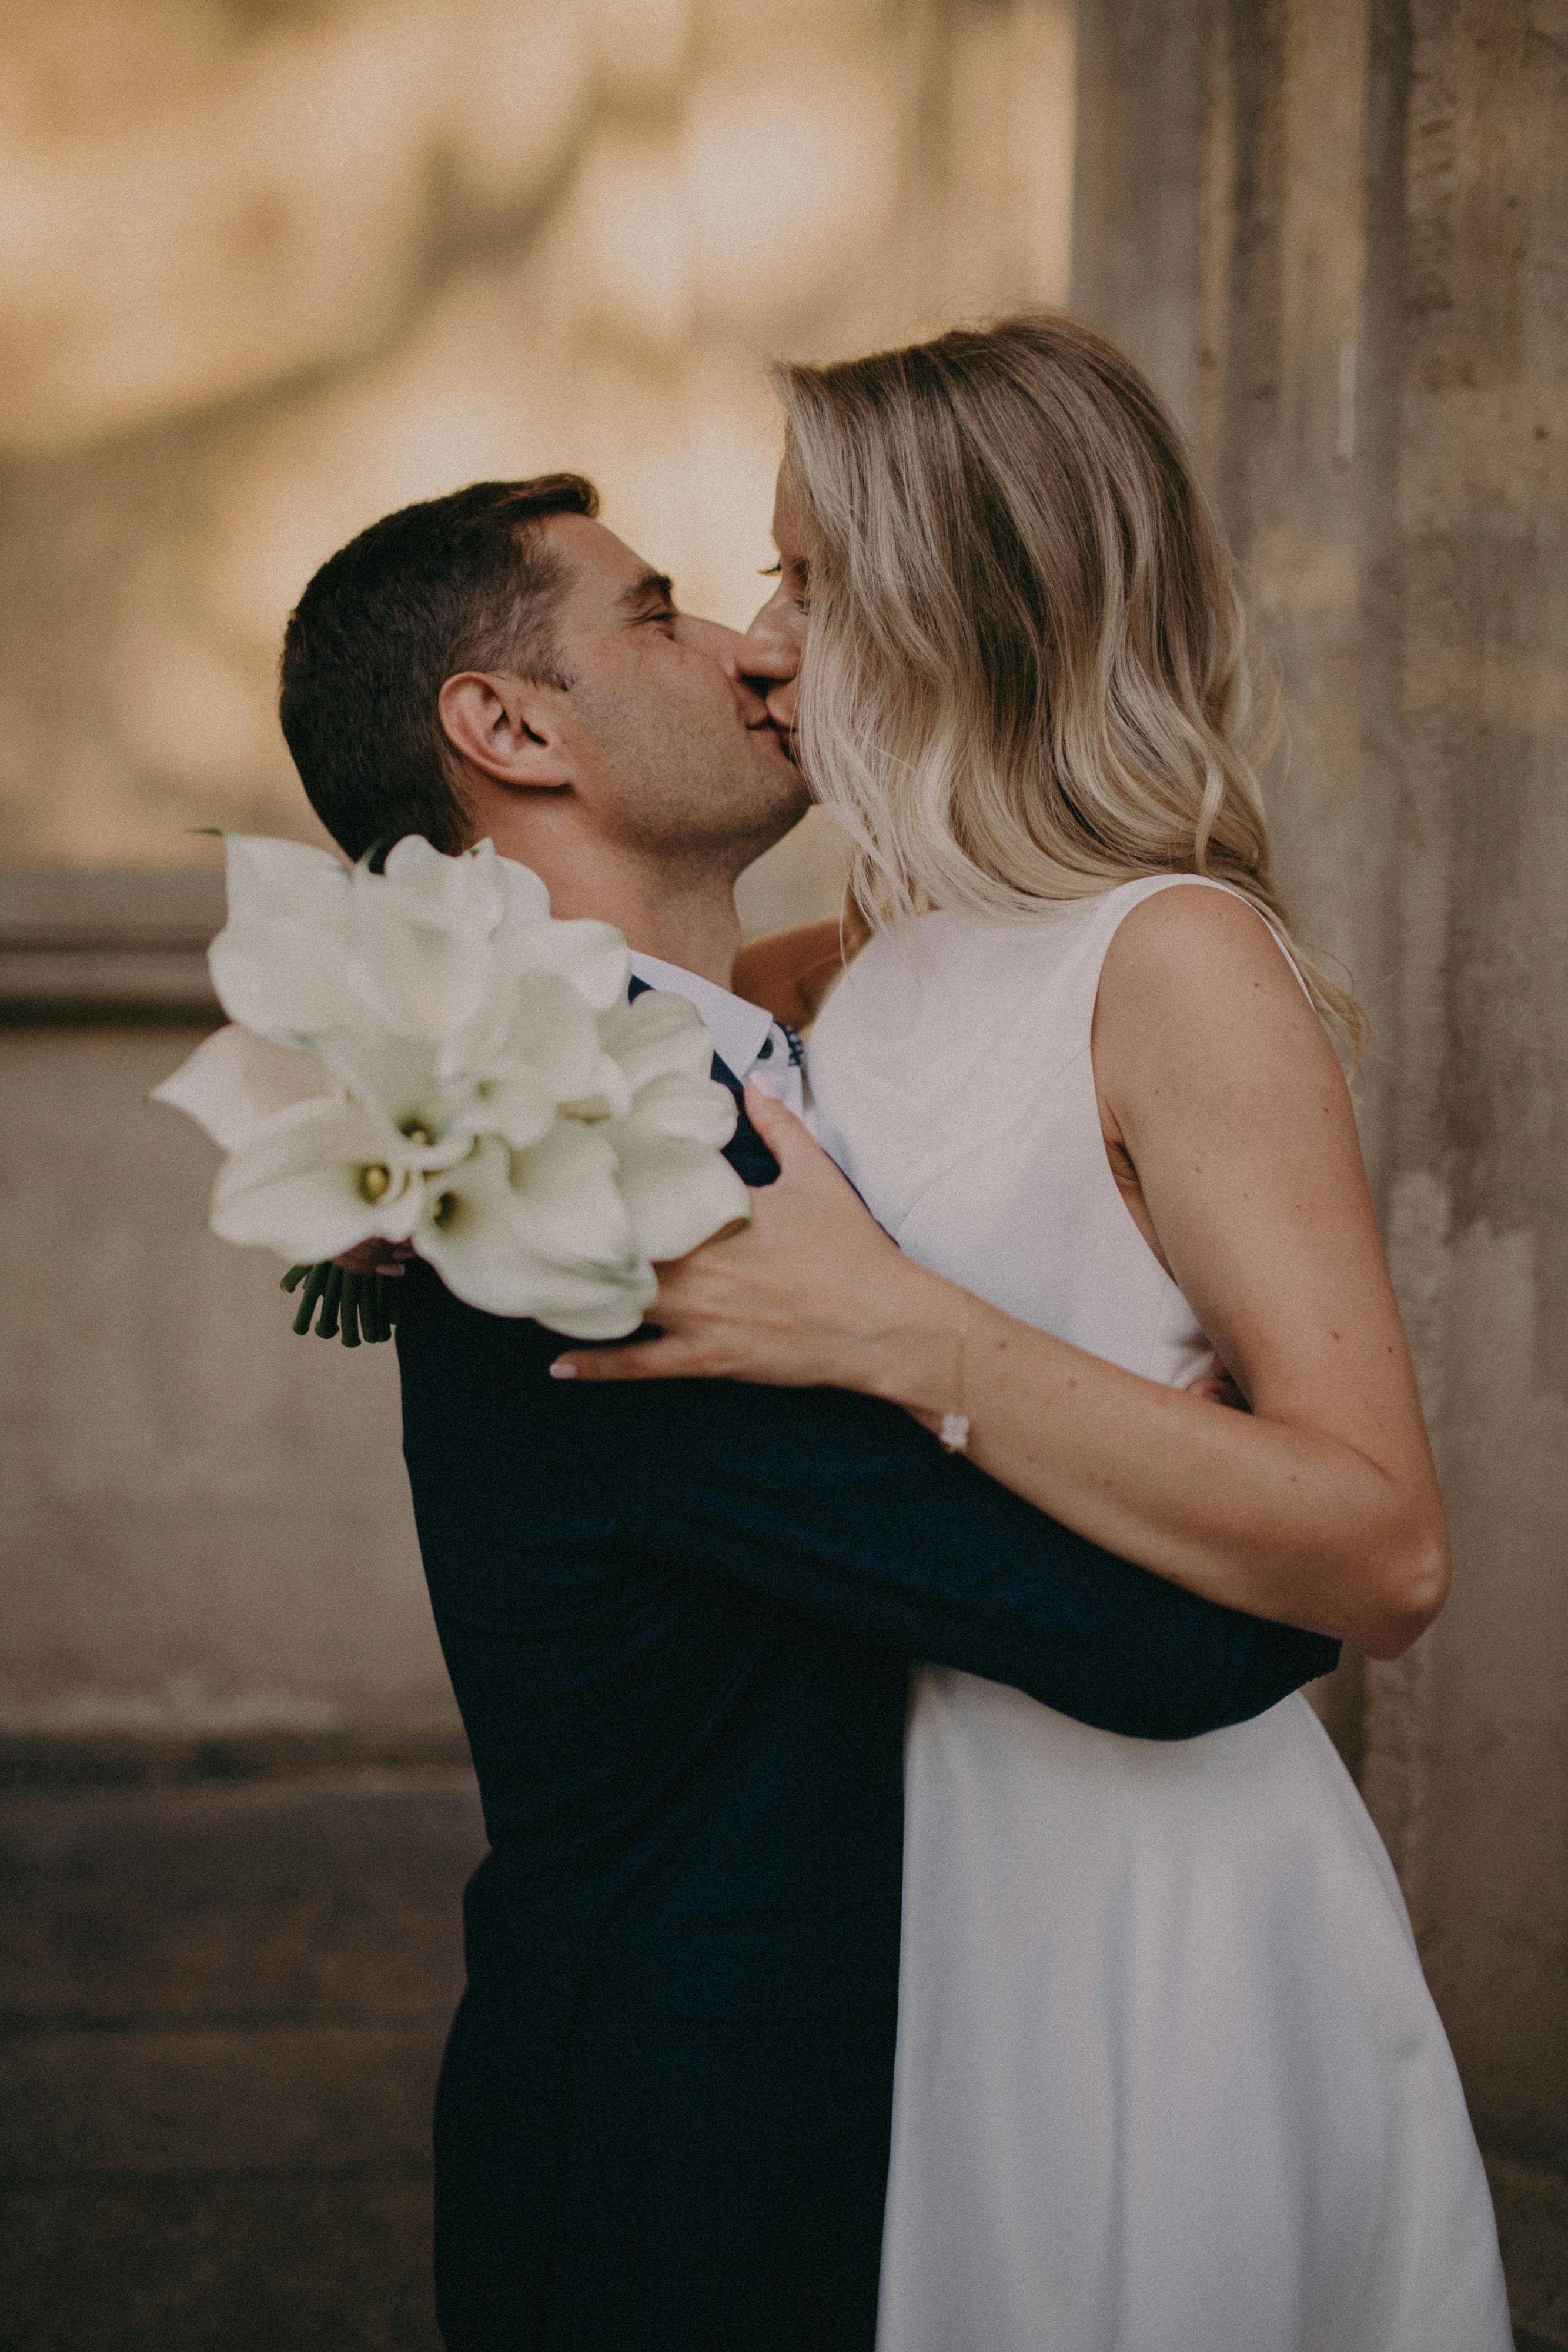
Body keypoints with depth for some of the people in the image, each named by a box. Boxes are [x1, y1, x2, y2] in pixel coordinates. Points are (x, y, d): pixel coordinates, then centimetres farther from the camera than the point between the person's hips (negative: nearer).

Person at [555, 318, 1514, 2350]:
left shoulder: (1177, 957, -16)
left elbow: (1387, 1554, -24)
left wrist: (891, 1329, -28)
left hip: (1139, 1890, -7)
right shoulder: (890, 971, 7)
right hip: (925, 1875, 7)